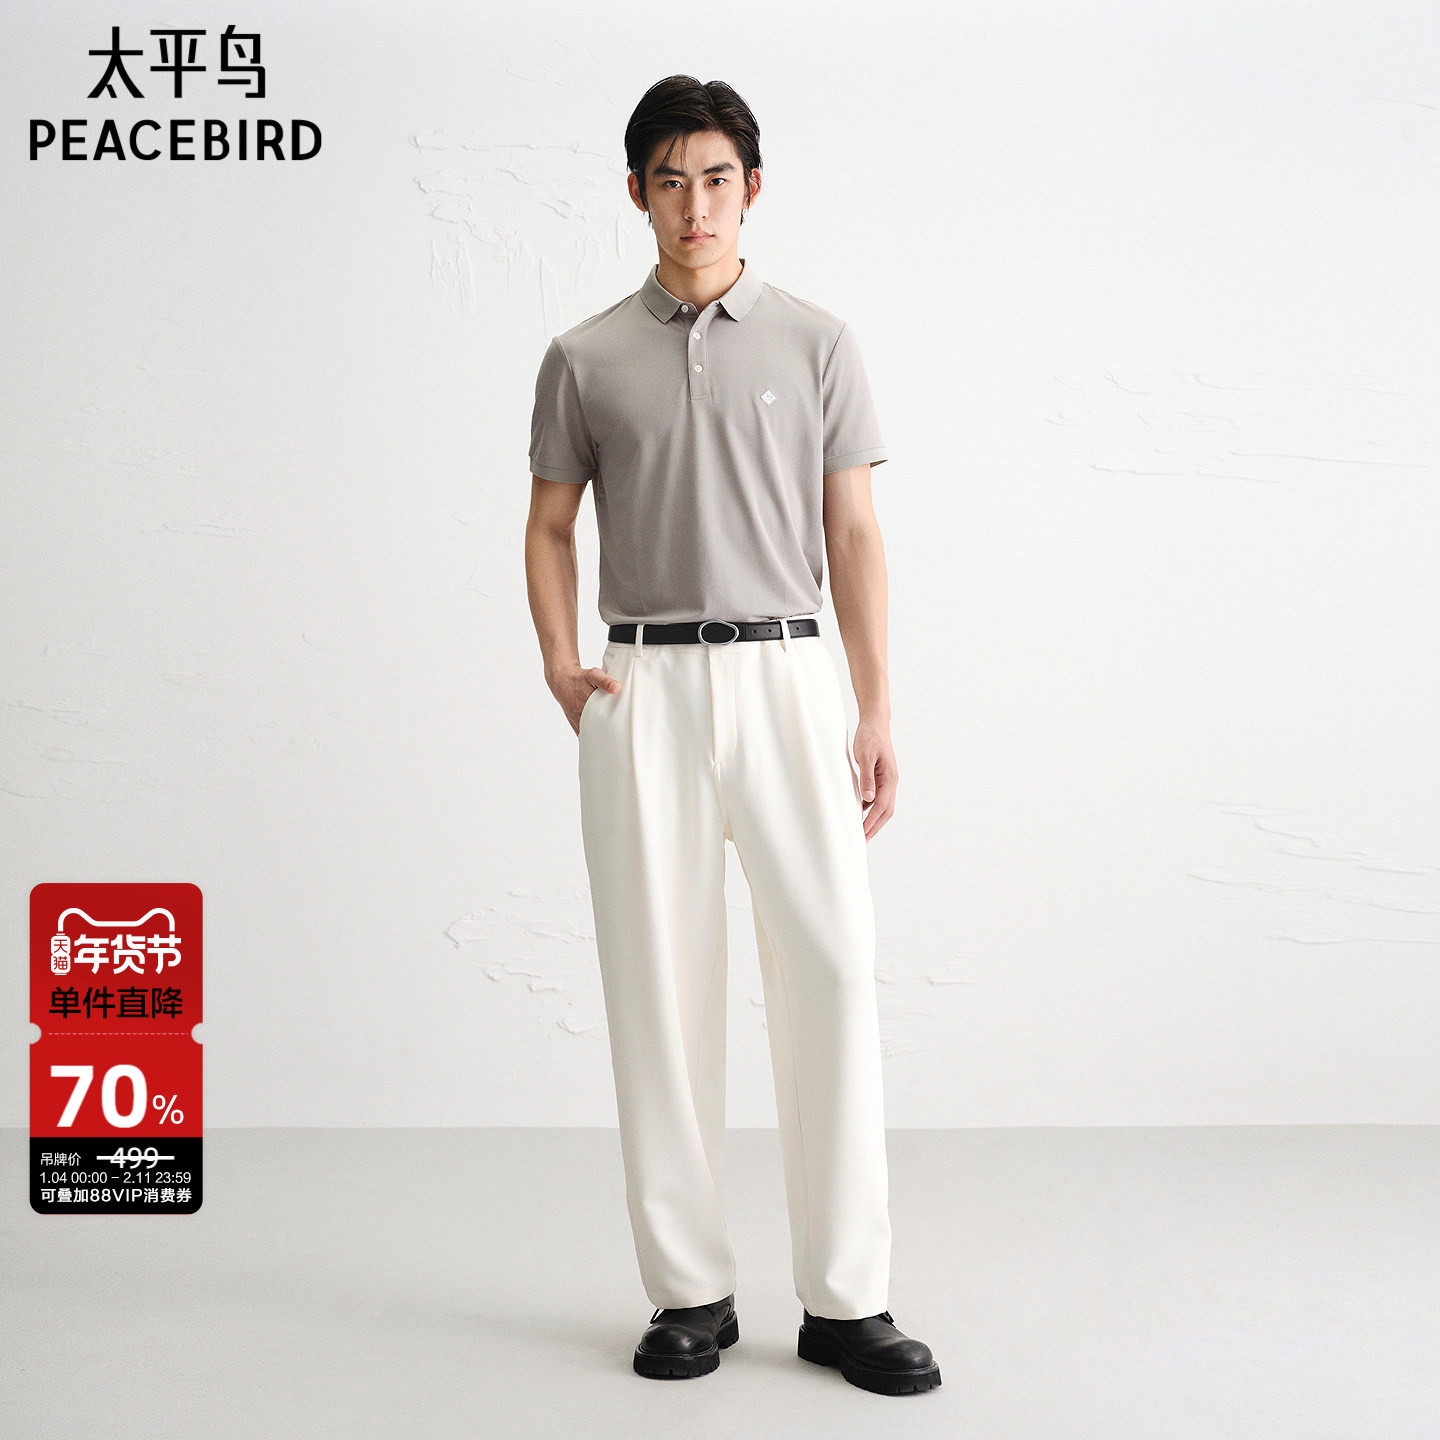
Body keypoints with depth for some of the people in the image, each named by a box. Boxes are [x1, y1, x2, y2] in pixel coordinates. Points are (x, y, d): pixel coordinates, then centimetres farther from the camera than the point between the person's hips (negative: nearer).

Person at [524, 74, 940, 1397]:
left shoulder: (816, 342, 9)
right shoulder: (586, 360, 9)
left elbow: (852, 531, 6)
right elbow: (550, 528, 14)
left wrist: (877, 712, 0)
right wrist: (561, 666, -3)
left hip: (786, 671, 0)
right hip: (642, 685, 1)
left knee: (833, 964, -6)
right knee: (661, 981, 2)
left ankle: (846, 1298, 4)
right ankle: (691, 1290, 13)